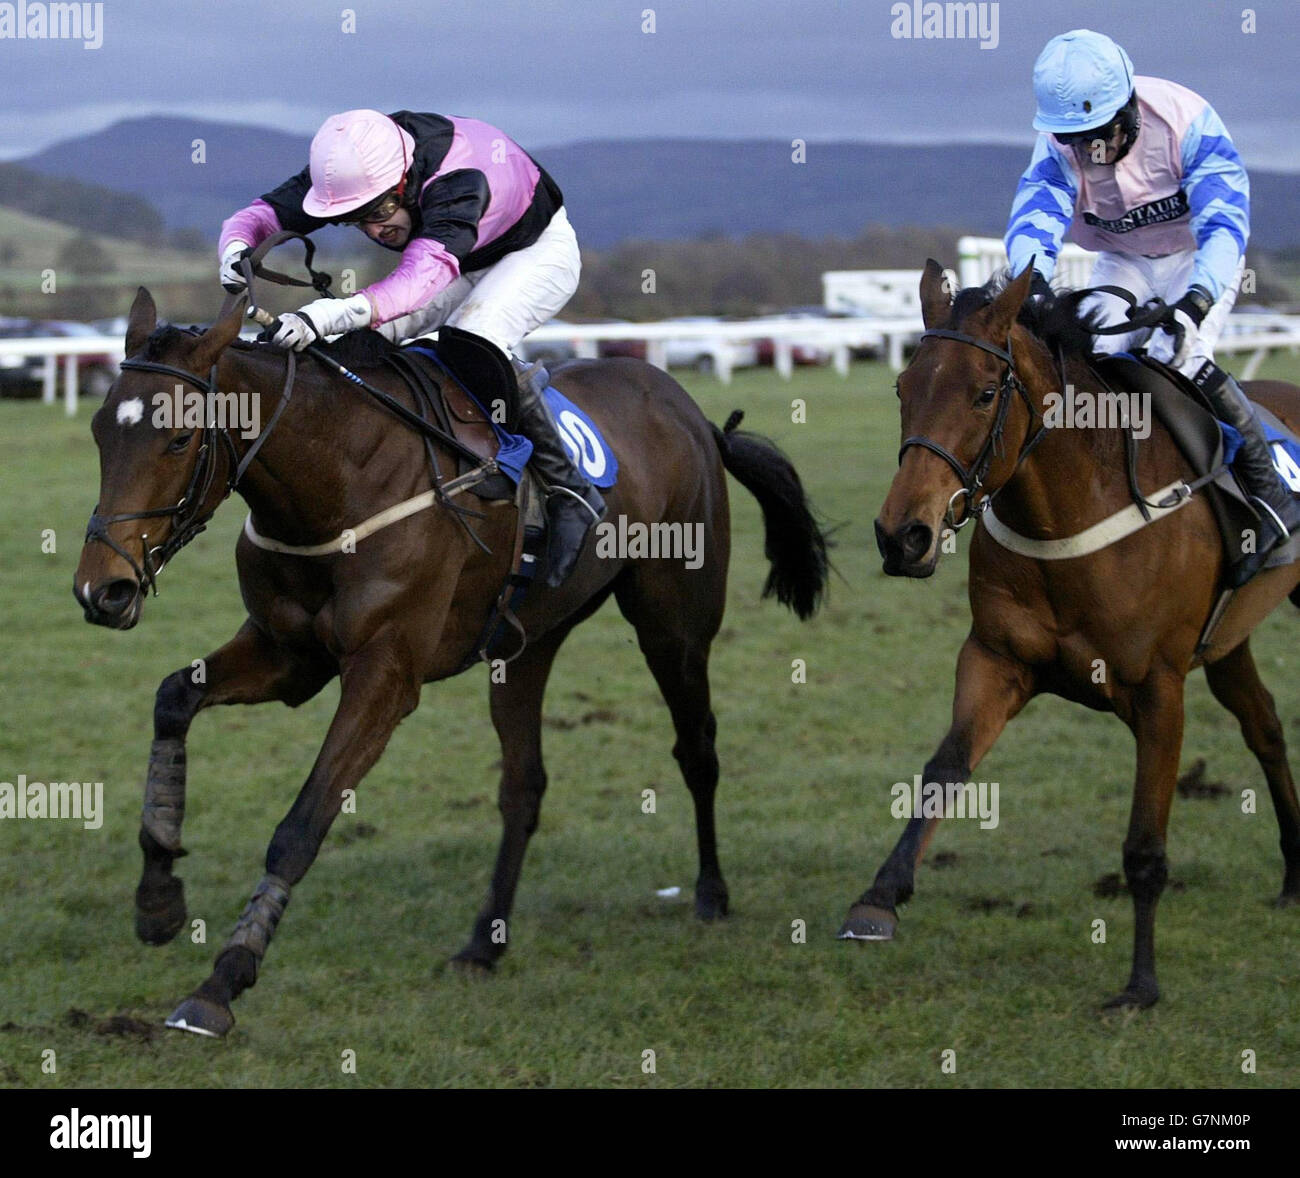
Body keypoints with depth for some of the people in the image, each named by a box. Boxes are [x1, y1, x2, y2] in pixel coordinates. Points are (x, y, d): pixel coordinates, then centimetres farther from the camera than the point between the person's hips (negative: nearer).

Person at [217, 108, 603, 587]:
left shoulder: (459, 179, -44)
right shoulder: (348, 170, -25)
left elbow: (420, 281, -59)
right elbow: (259, 214, -25)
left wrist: (327, 316, -74)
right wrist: (236, 253, -50)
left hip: (538, 248, -7)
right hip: (461, 261, 7)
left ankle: (570, 491, -23)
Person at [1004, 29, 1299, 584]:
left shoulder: (1186, 121, -30)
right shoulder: (1058, 144, -20)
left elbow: (1223, 222, -39)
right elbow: (1035, 214, -35)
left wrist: (1196, 299, -57)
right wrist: (1032, 278, -58)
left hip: (1200, 258, -4)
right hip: (1123, 262, 4)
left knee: (1178, 357, -28)